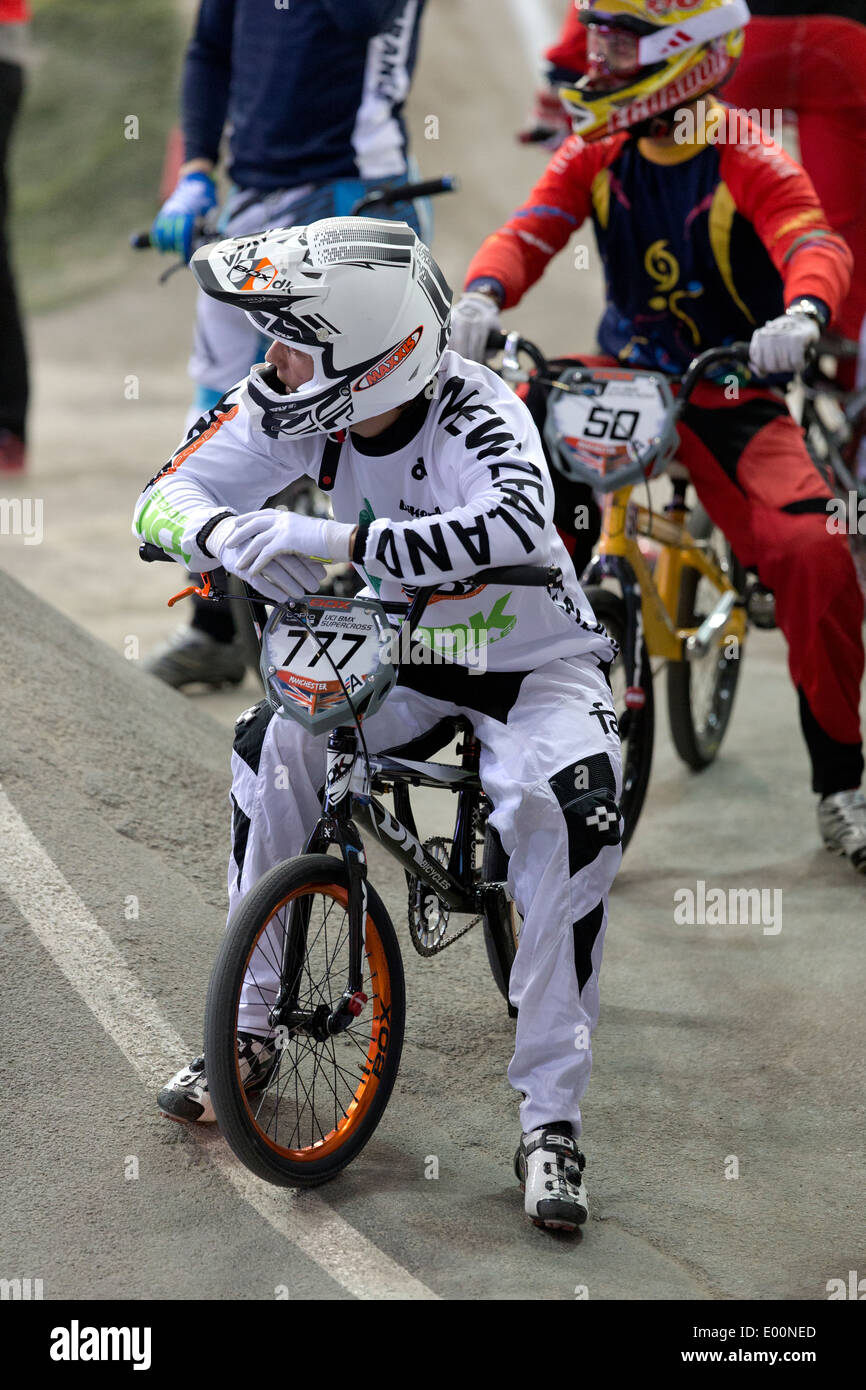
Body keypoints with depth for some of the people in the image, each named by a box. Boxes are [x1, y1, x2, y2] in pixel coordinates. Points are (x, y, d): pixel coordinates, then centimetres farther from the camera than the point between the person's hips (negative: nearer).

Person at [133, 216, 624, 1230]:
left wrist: (333, 538, -58)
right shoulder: (296, 405, -17)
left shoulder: (475, 414, -34)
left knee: (574, 825, -29)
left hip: (531, 661, -5)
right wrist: (229, 535, -44)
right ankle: (248, 1033, -4)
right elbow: (163, 497, -19)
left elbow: (517, 528, -55)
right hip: (397, 652, 5)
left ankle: (551, 1120, -18)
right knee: (273, 747, -20)